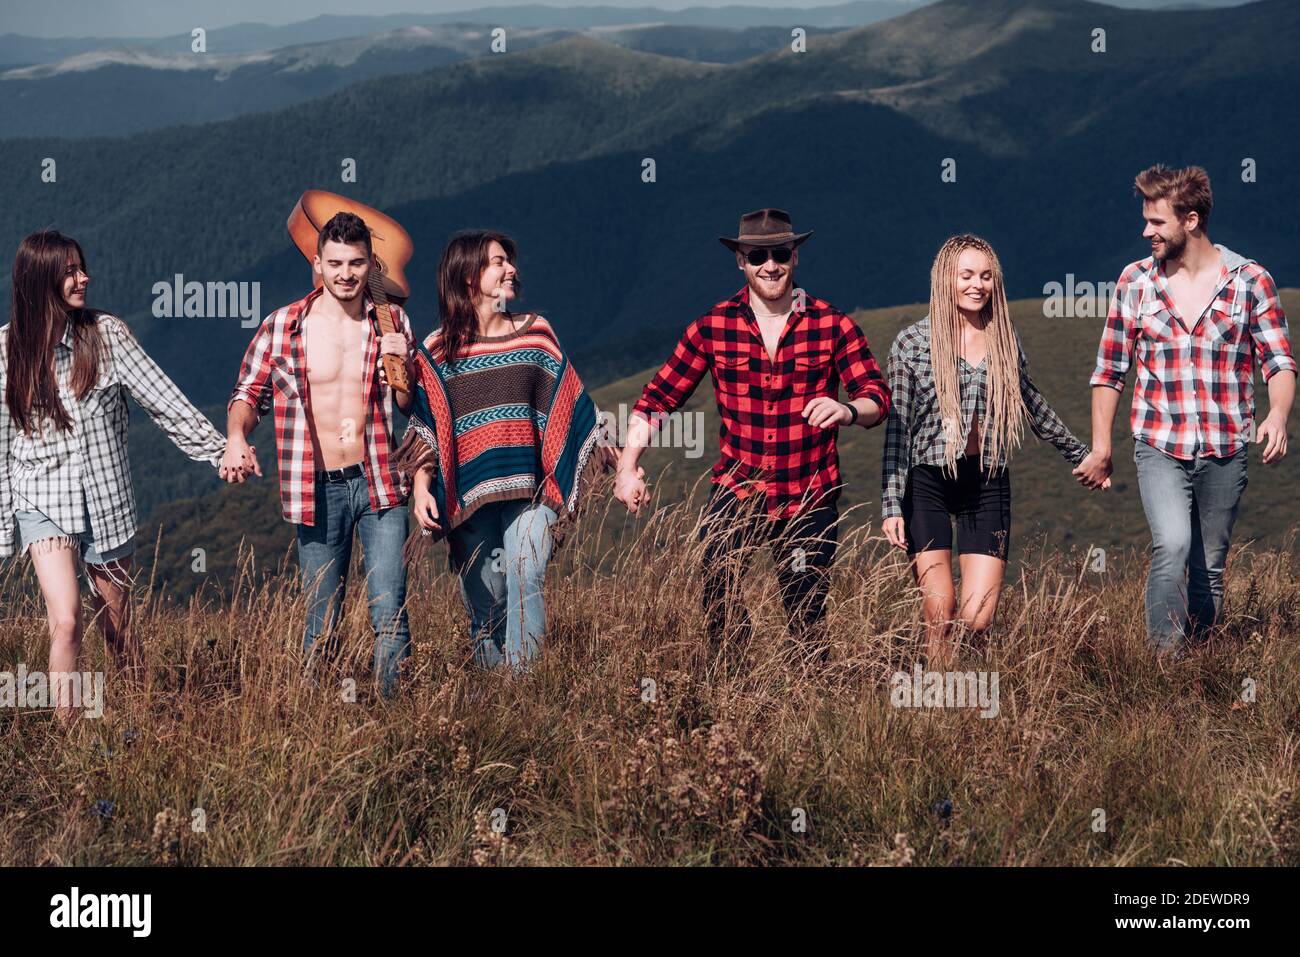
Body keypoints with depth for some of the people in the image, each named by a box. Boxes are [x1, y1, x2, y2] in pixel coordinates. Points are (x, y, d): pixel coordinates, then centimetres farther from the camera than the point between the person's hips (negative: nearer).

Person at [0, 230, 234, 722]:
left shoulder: (105, 332, -1)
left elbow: (161, 398, -4)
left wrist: (219, 448, -12)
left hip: (105, 498, 1)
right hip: (43, 501, -1)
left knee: (117, 626, 10)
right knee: (66, 622, -18)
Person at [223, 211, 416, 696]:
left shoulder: (392, 322, 5)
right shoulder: (283, 325, 0)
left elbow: (409, 406, 12)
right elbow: (248, 392, 7)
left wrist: (405, 364, -9)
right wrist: (236, 437, -13)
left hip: (378, 484, 0)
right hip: (319, 489, 0)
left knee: (390, 615, -8)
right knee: (321, 622, 7)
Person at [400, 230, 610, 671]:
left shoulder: (536, 332, 10)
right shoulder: (438, 350, 6)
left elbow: (568, 405, 16)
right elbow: (425, 428, 5)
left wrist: (608, 449, 13)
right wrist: (421, 485, -7)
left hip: (529, 490, 0)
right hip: (469, 497, 0)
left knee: (525, 581, -18)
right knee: (483, 602, 1)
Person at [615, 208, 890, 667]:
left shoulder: (832, 325, 0)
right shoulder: (713, 327, 2)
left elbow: (877, 395, -2)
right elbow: (660, 396, 6)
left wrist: (847, 410, -26)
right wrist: (628, 465, -5)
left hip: (810, 500, 0)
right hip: (735, 491, 0)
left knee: (807, 620, 6)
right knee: (716, 598, -18)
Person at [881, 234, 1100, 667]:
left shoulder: (1005, 341, 9)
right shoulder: (912, 343, -1)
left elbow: (1032, 404, 24)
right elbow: (896, 428, 0)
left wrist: (1080, 454, 35)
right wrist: (892, 506, -6)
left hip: (988, 486, 2)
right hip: (927, 485, -2)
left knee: (977, 620, -8)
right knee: (940, 615, -7)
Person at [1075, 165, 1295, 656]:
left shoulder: (1251, 281, -1)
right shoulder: (1135, 281, 4)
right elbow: (1110, 369, 10)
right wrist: (1101, 447, 7)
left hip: (1224, 452, 1)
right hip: (1159, 447, 0)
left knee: (1209, 570, 8)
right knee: (1172, 546, -22)